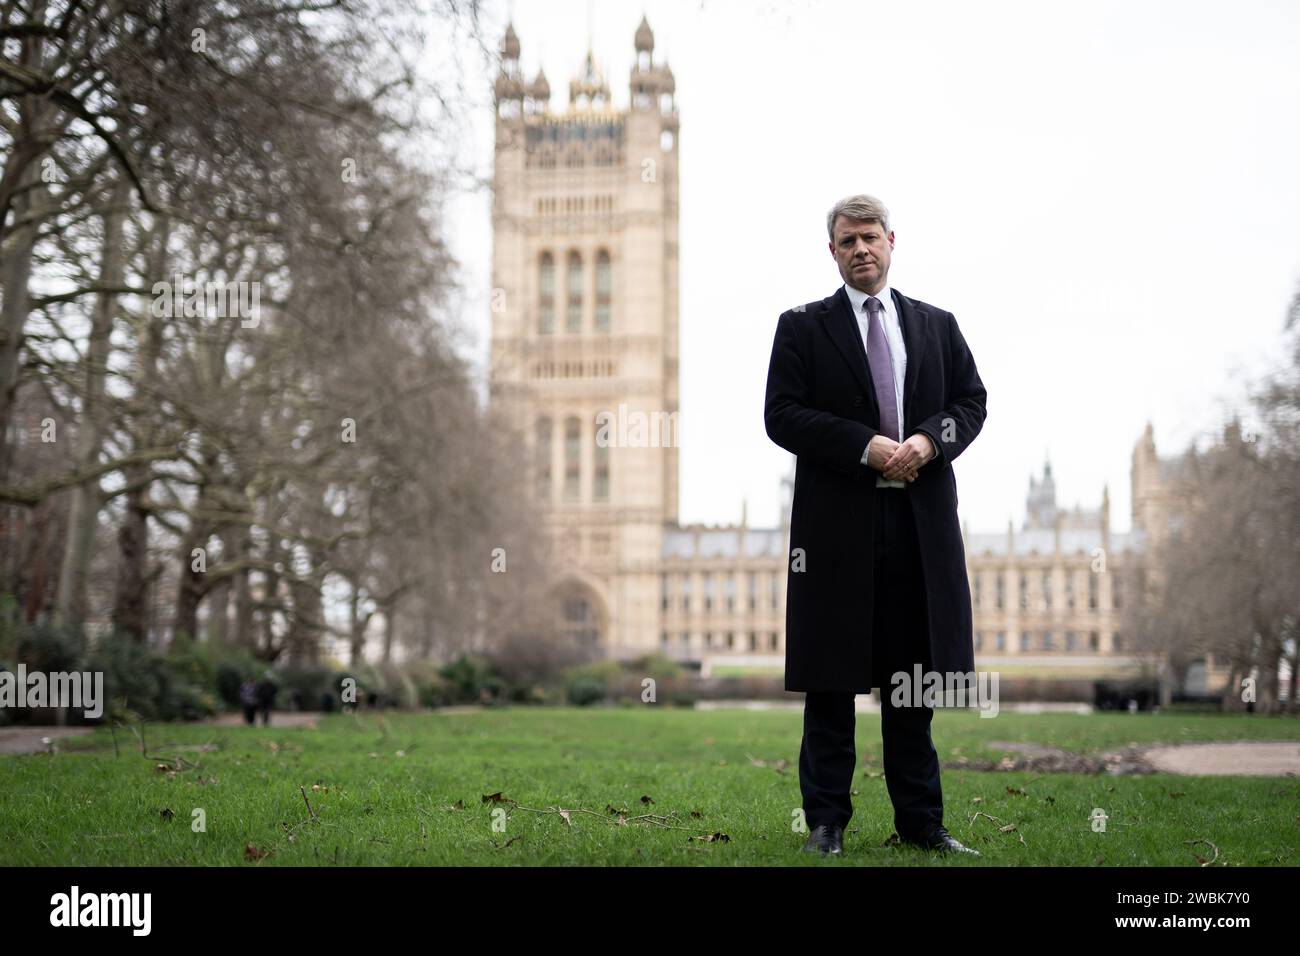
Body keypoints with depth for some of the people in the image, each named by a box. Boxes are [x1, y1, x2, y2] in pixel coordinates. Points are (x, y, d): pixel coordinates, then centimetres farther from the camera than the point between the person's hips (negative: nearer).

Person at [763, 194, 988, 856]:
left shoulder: (937, 326, 15)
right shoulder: (803, 328, 4)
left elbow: (972, 401, 12)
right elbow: (782, 415, -5)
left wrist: (929, 439, -9)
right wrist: (866, 447, -15)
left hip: (921, 522, 3)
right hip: (836, 522, -3)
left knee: (913, 674, 9)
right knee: (830, 680, 1)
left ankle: (920, 820, 17)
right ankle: (826, 821, 10)